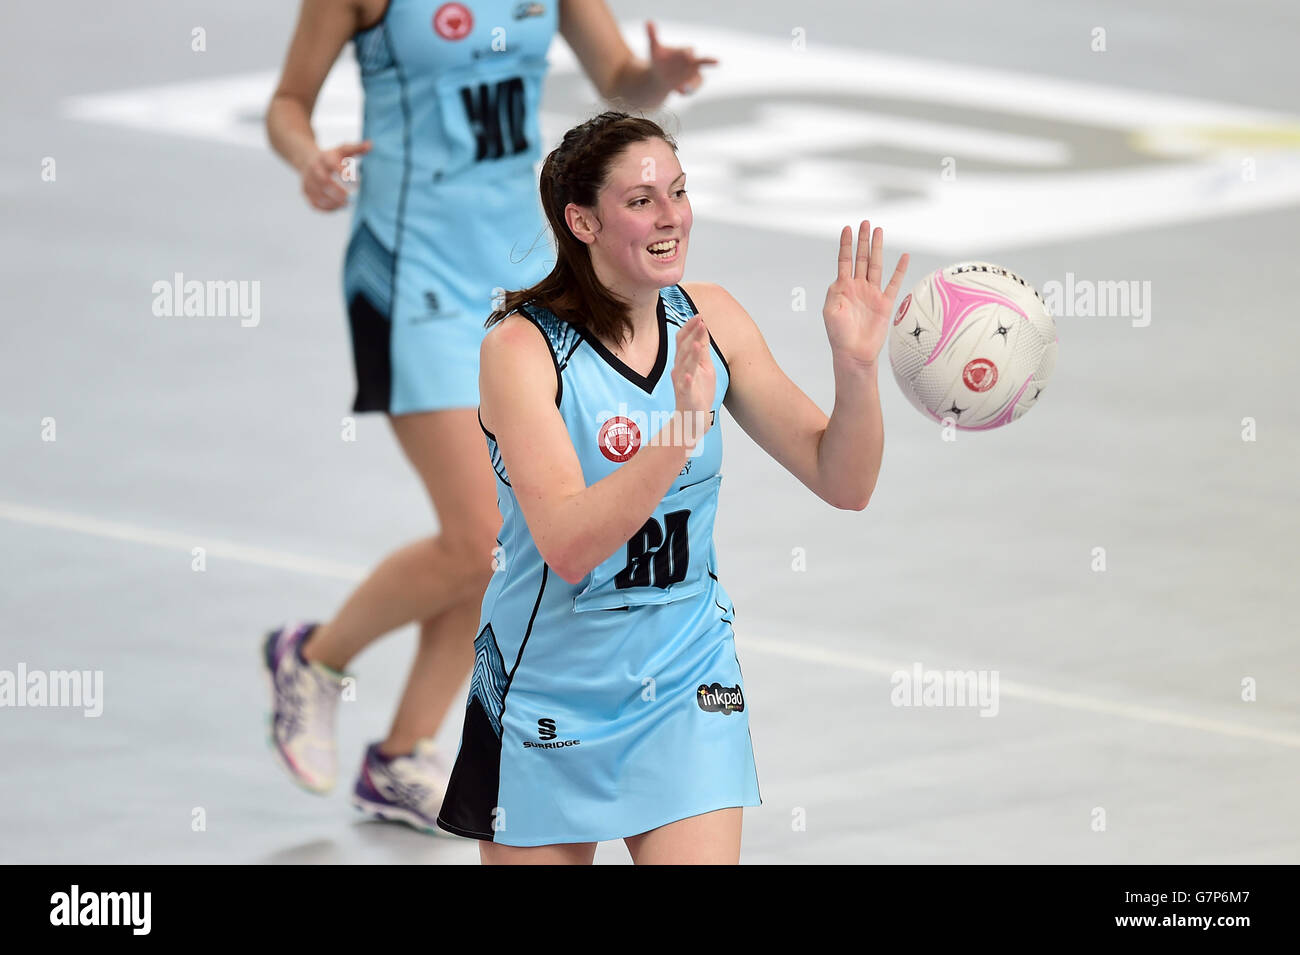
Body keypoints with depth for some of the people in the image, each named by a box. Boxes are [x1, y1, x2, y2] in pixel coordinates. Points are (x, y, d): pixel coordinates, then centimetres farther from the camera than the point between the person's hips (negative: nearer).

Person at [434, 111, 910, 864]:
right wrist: (681, 432, -39)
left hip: (687, 686, 3)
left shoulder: (710, 319, -3)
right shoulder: (520, 347, -17)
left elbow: (843, 485, -1)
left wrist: (857, 366, -19)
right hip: (547, 692, -3)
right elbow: (568, 547, -28)